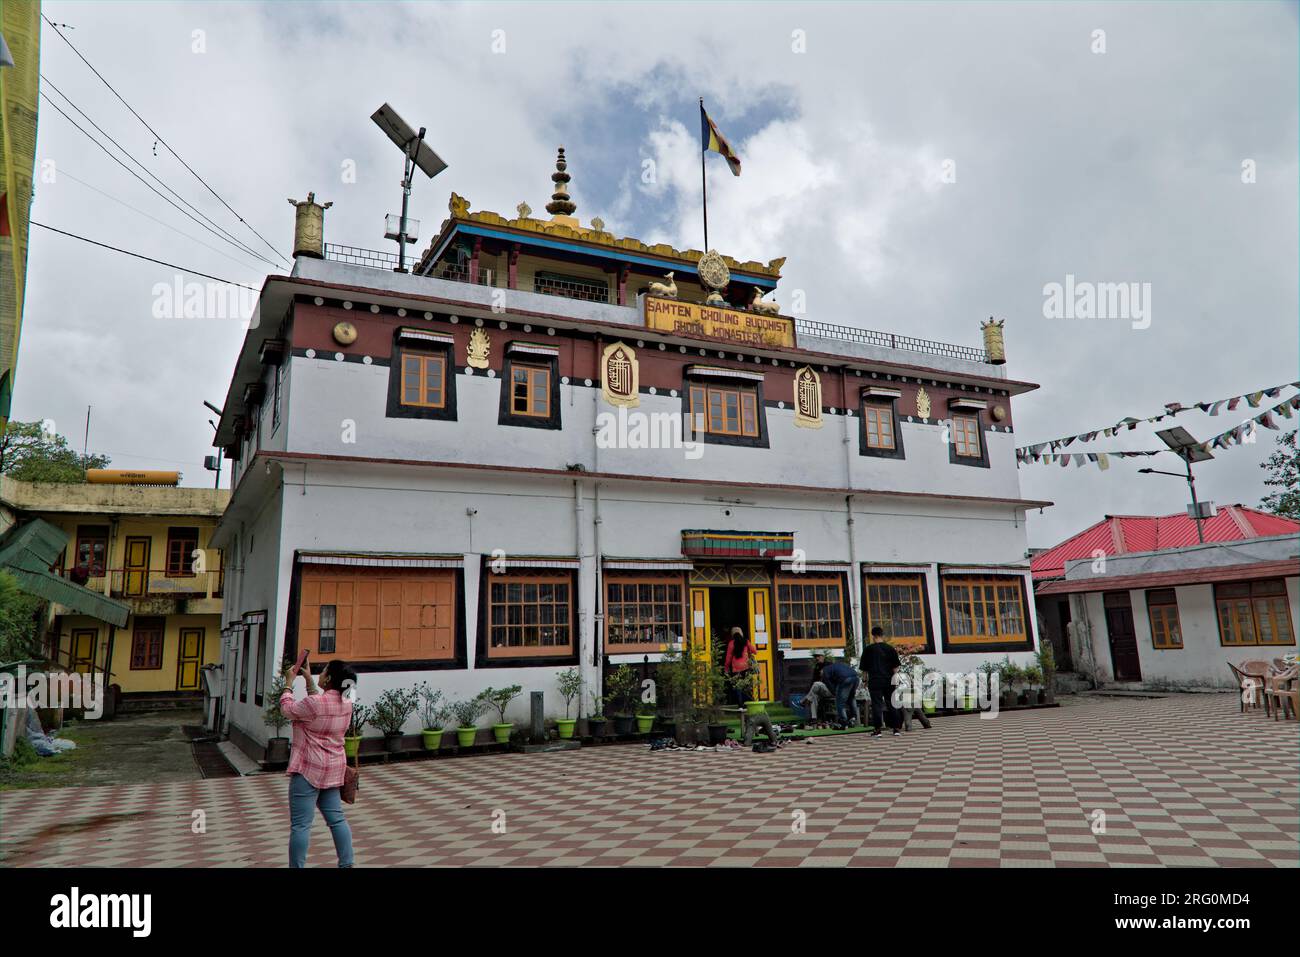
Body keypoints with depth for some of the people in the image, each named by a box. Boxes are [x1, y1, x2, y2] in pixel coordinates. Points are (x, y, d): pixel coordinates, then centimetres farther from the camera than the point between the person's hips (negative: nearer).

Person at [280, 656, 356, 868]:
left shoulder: (314, 703, -21)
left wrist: (289, 683, 8)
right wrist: (309, 680, 23)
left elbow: (288, 709, -4)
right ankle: (347, 863, 18)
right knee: (336, 818, 14)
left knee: (300, 824, 0)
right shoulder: (346, 703, 1)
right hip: (332, 770, 8)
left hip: (309, 770, -8)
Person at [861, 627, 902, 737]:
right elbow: (895, 667, 4)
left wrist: (866, 681, 13)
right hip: (889, 681, 2)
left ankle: (877, 729, -4)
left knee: (876, 705, -1)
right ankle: (895, 728, 15)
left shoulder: (869, 649, -1)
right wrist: (893, 678, 13)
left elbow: (864, 669, 3)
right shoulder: (890, 648, 3)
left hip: (875, 681, -2)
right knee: (891, 704, 12)